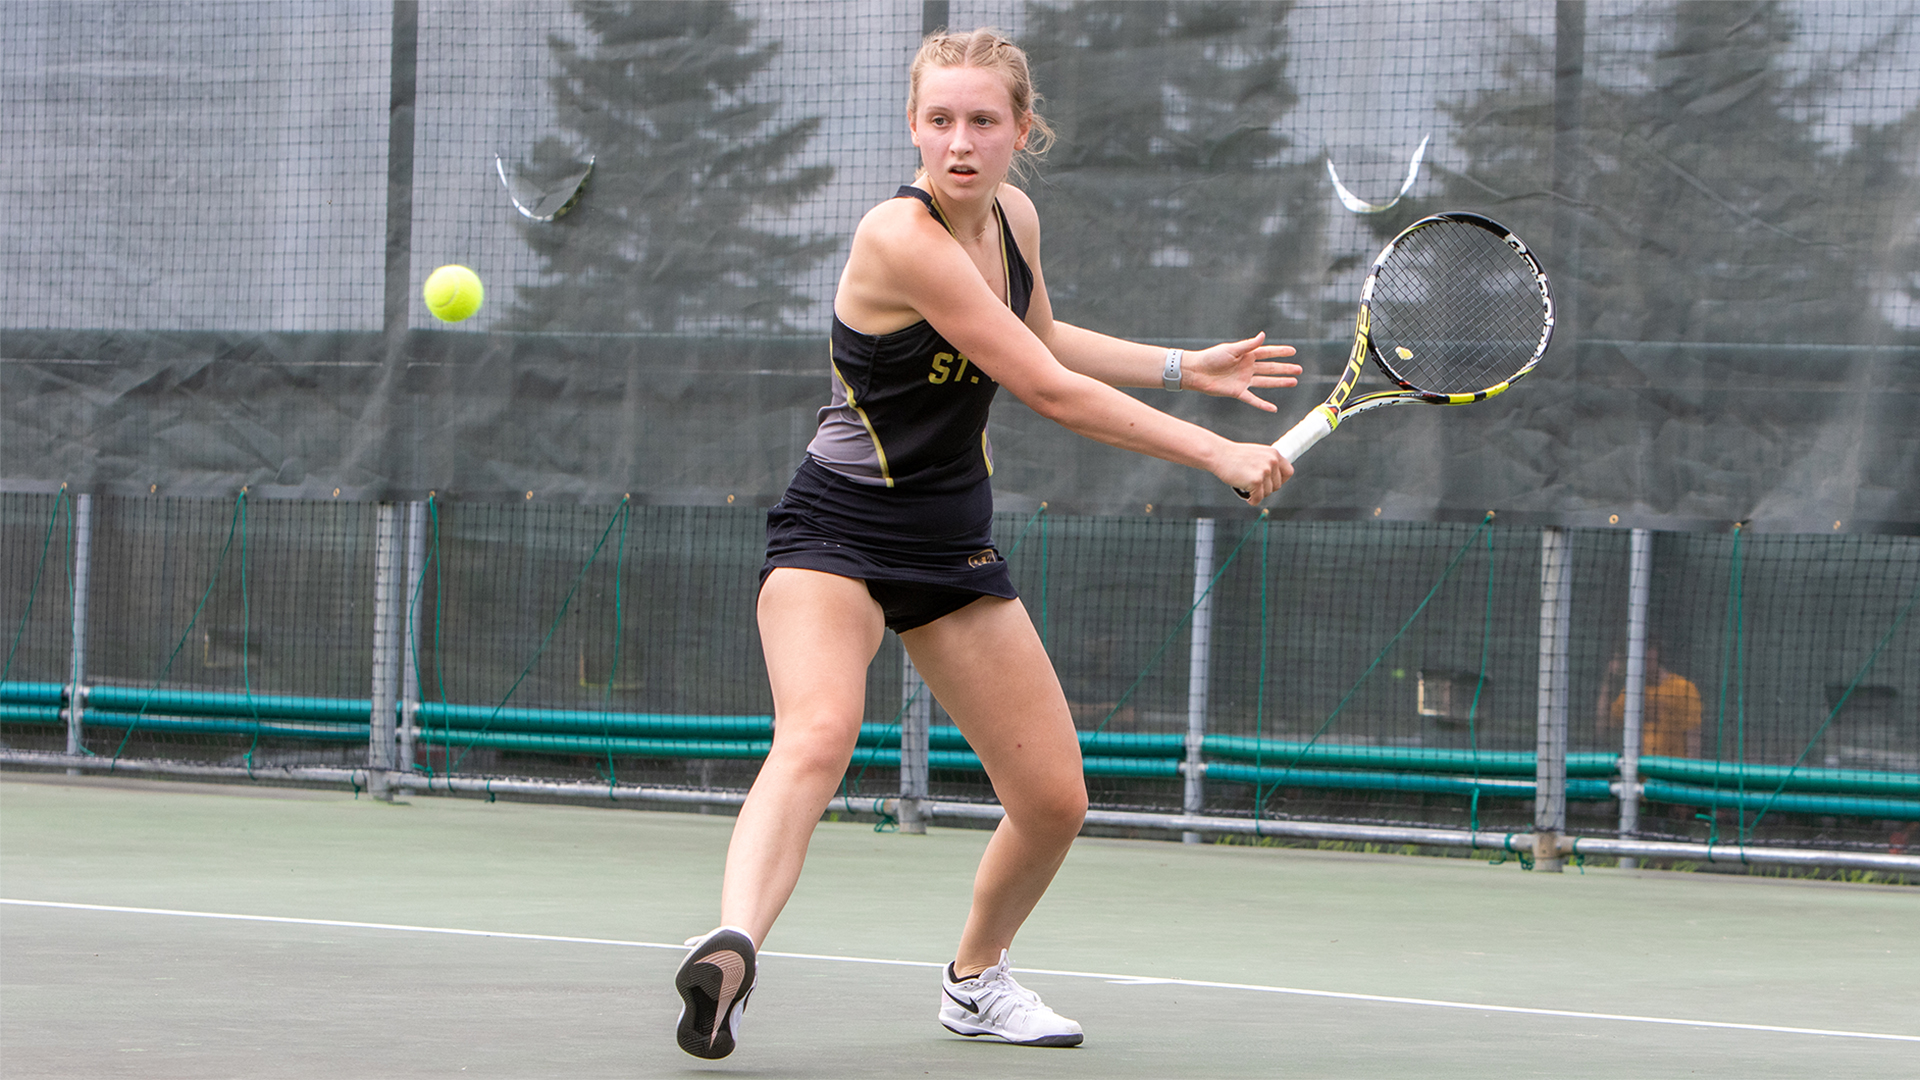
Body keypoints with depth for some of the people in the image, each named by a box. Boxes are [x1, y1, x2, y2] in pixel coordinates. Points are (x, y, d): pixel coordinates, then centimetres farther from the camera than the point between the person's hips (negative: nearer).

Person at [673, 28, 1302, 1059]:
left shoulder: (1014, 218, 1)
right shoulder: (900, 236, -24)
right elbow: (1047, 389, -23)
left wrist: (1188, 366, 17)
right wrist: (1217, 454, -17)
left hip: (954, 546, 7)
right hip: (837, 532, -7)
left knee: (1055, 801, 7)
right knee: (817, 736, -35)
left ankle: (976, 975, 33)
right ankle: (730, 948, -51)